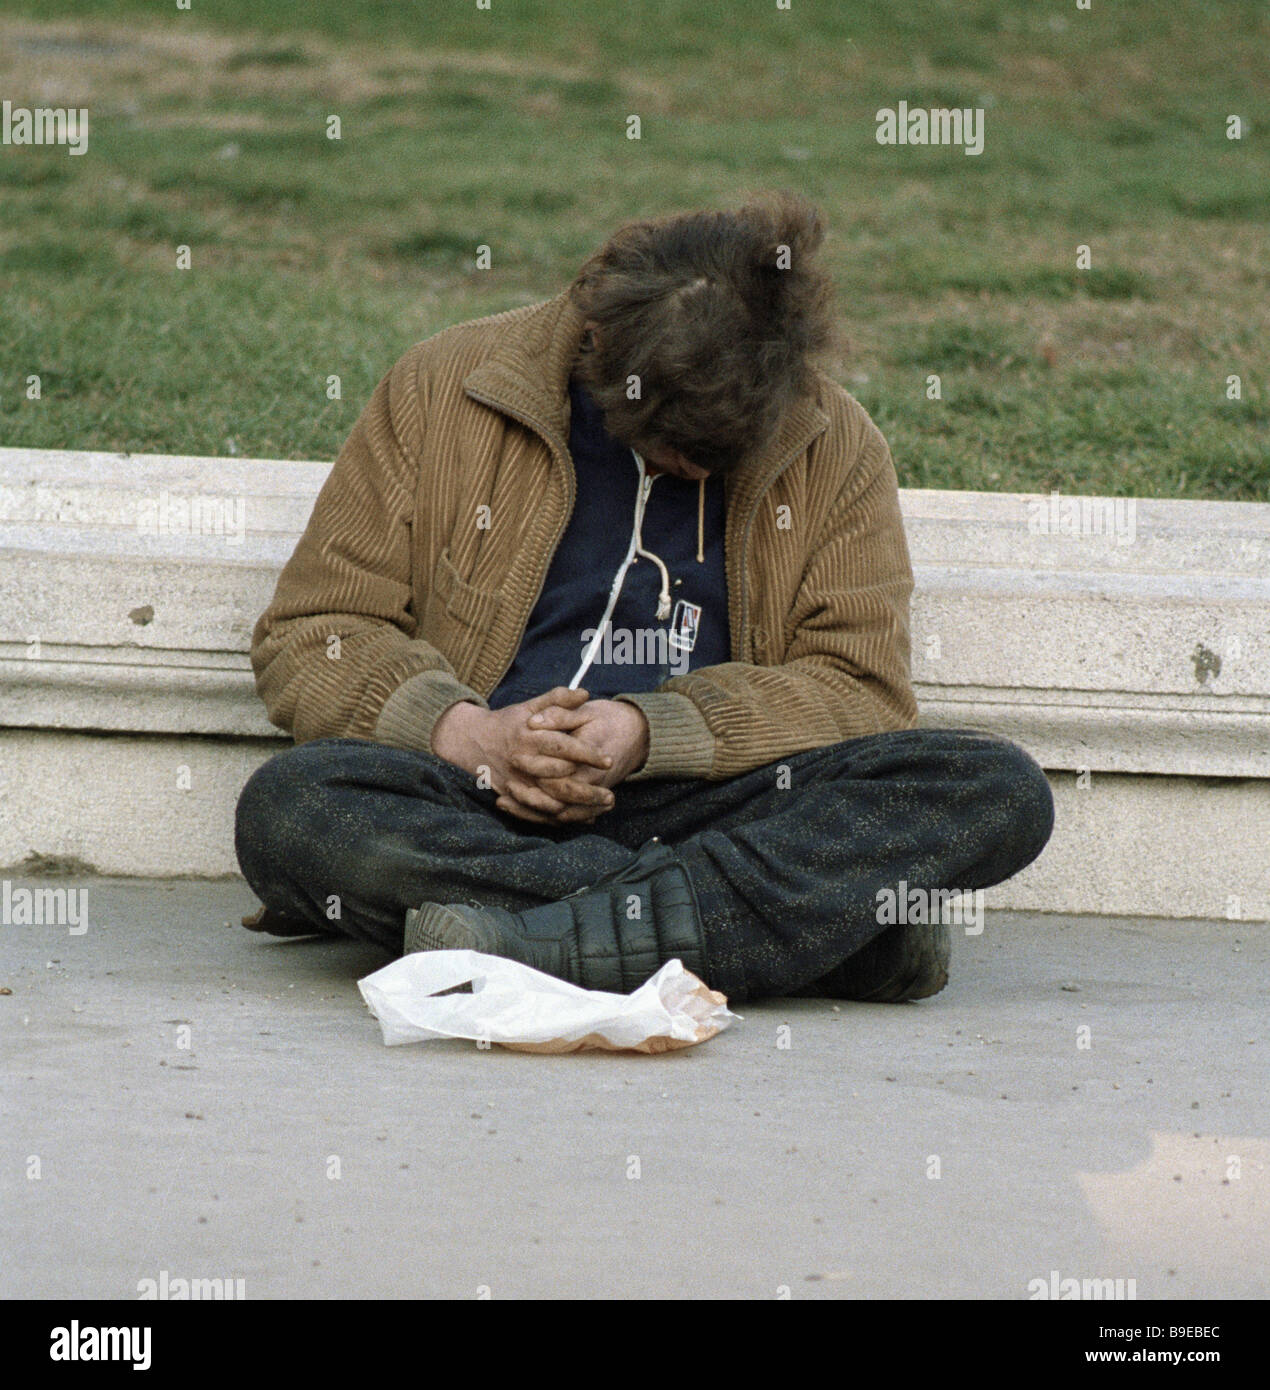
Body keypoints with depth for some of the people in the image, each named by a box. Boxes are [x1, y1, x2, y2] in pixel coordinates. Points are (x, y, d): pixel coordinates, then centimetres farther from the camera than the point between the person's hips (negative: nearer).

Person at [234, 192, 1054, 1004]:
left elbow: (861, 688, 1)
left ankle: (535, 941, -35)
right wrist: (463, 731, -15)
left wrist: (651, 734, -15)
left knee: (1002, 795, -23)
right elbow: (311, 634, 5)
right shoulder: (446, 392, 4)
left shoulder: (835, 449, 7)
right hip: (482, 811, 0)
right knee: (287, 808, -34)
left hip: (710, 807, 1)